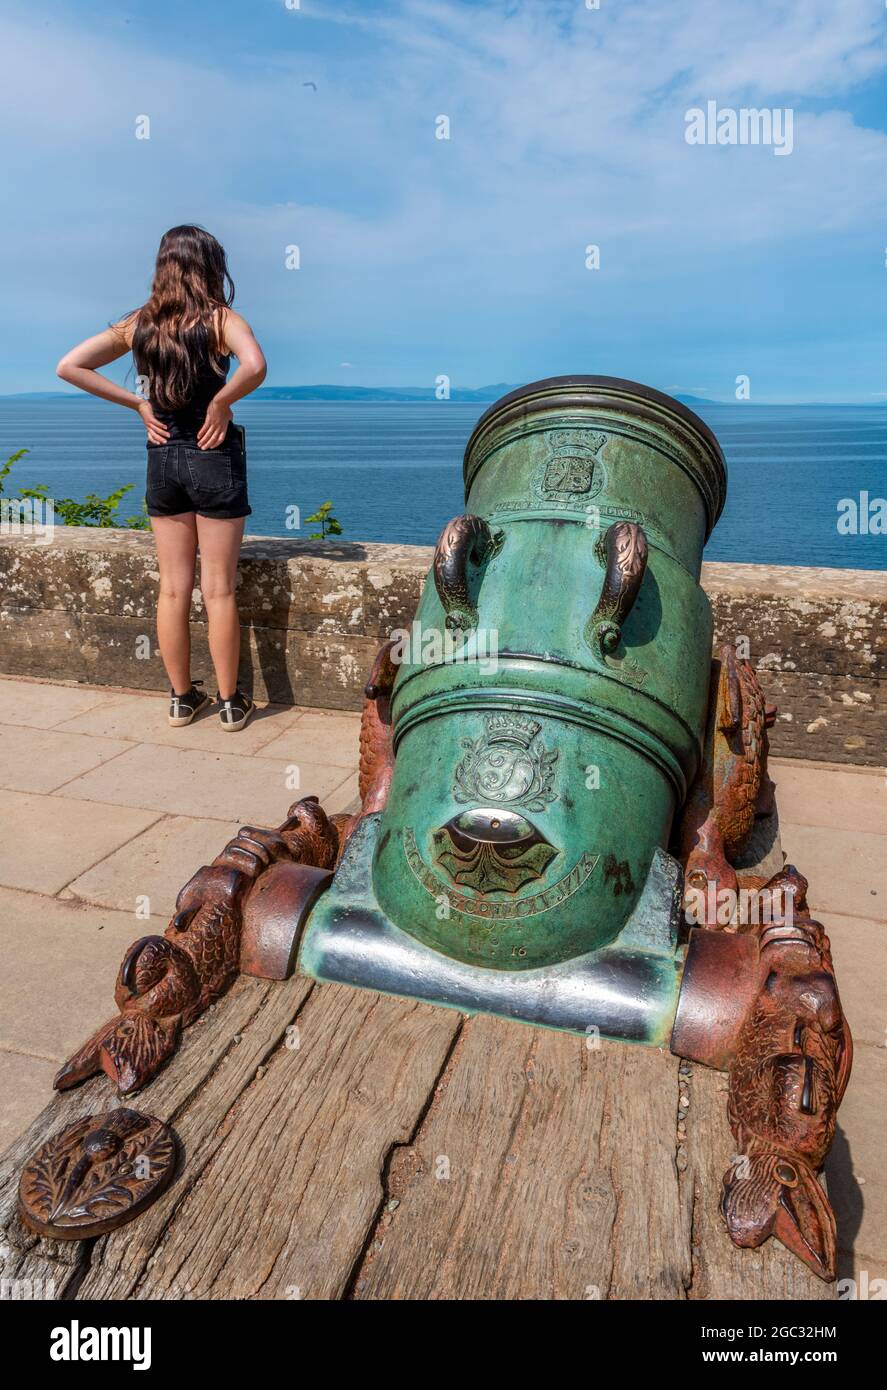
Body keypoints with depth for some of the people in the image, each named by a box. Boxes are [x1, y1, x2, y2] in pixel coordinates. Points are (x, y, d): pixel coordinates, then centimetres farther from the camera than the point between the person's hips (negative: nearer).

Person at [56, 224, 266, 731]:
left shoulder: (138, 323, 5)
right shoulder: (220, 318, -7)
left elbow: (69, 367, 3)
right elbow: (255, 366, -28)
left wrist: (136, 402, 3)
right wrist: (221, 403, -13)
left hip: (162, 459, 4)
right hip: (214, 458, -4)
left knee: (173, 588, 10)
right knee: (219, 589, 2)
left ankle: (182, 698, 20)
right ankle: (230, 703, 12)